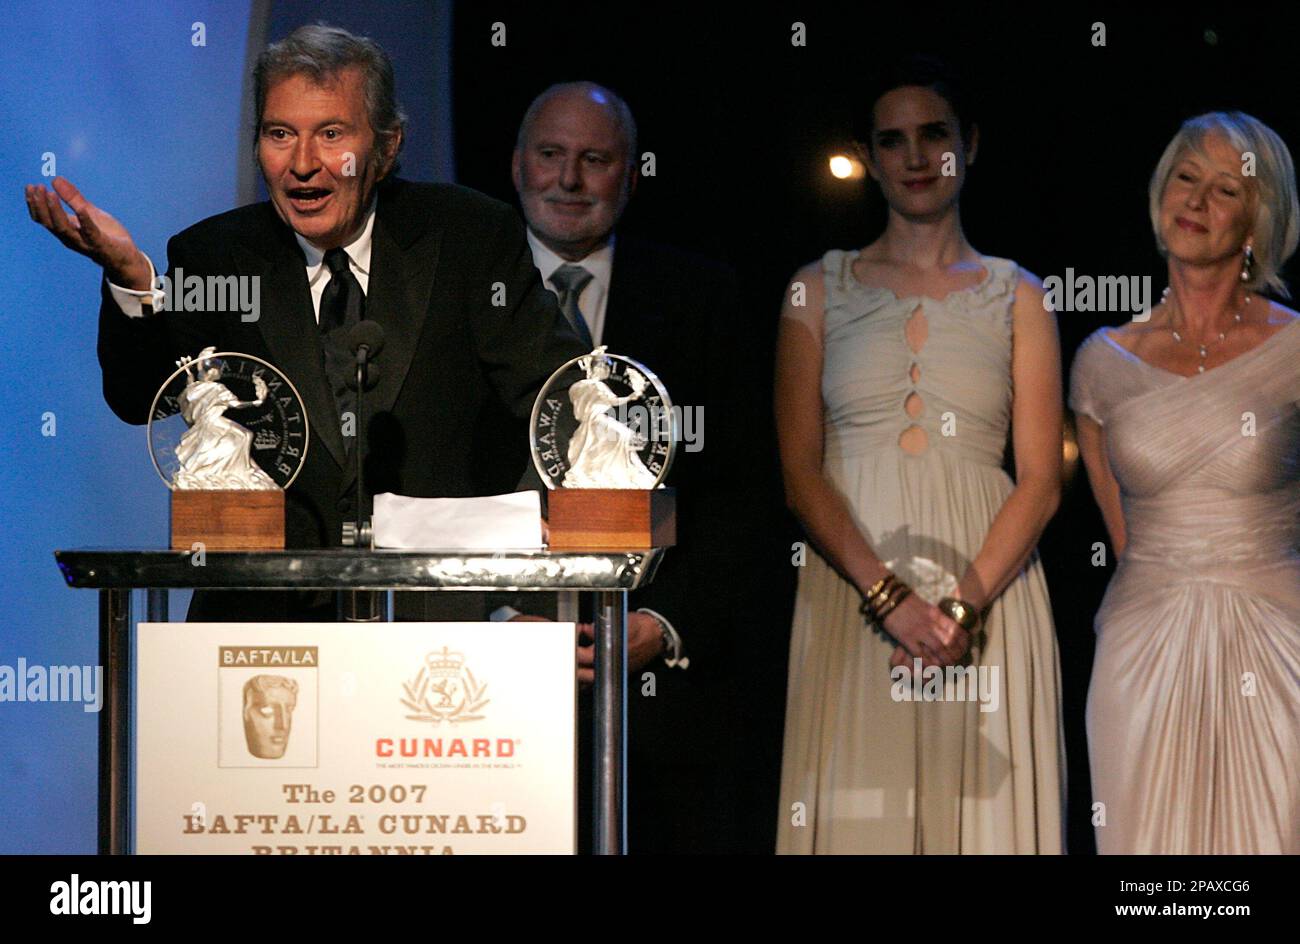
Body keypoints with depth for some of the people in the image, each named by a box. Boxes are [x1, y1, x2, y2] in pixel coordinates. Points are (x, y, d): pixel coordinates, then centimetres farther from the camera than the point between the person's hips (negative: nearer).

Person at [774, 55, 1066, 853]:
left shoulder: (1017, 298, 9)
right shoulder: (819, 291, 9)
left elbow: (1042, 480, 2)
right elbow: (800, 473, 1)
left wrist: (964, 603, -13)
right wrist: (889, 597, -13)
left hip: (988, 589, 0)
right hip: (851, 582, 0)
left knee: (983, 798, -2)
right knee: (860, 807, -2)